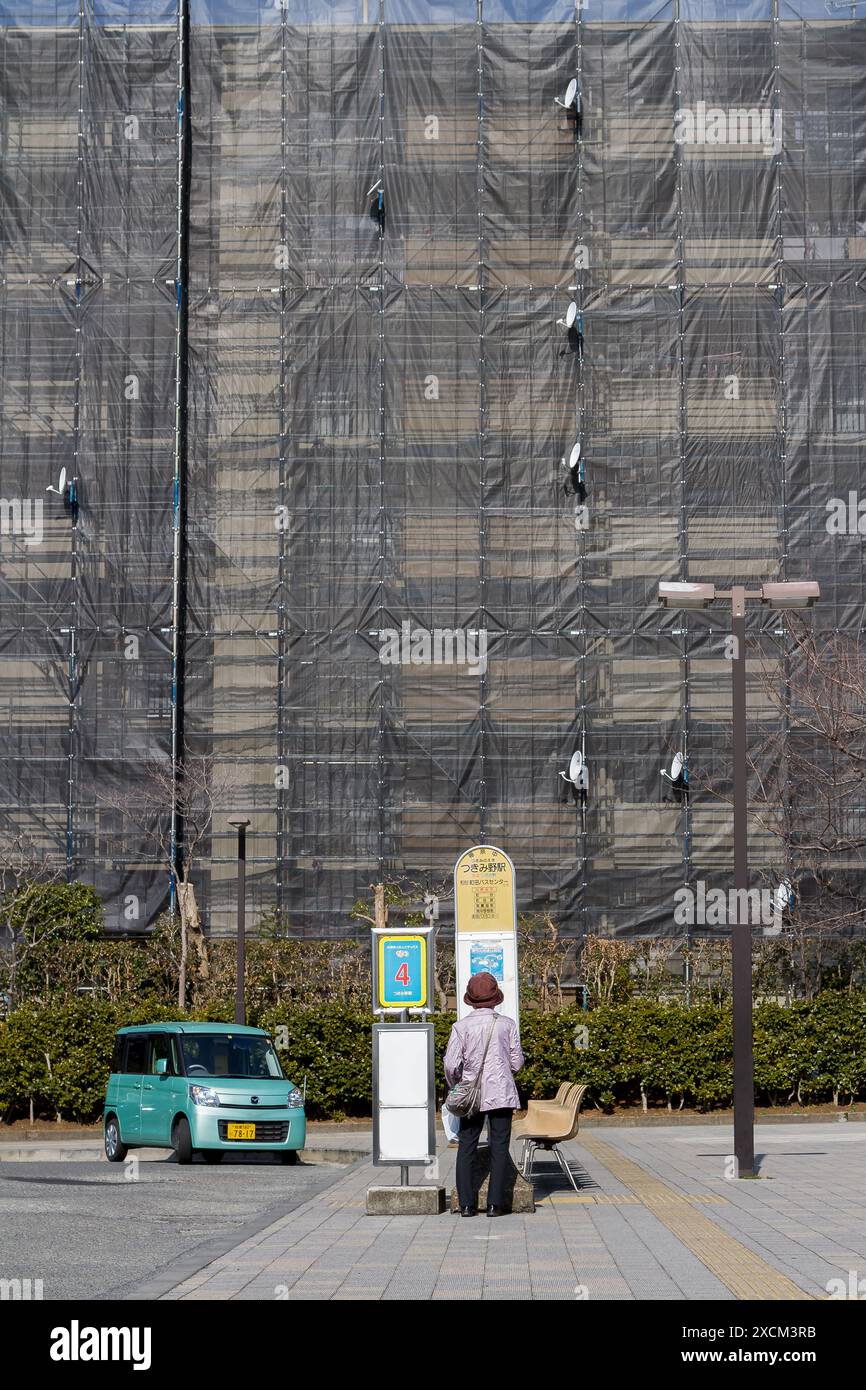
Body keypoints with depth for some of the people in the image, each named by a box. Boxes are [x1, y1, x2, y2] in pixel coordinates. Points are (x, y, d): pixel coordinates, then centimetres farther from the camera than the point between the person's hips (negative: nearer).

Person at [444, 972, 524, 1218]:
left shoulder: (461, 1026, -3)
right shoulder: (507, 1024, -1)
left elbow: (451, 1064, -6)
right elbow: (517, 1062, 3)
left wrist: (454, 1086, 14)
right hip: (502, 1092, 0)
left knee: (466, 1148, 7)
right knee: (499, 1148, 4)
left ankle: (467, 1204, 3)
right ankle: (495, 1204, -1)